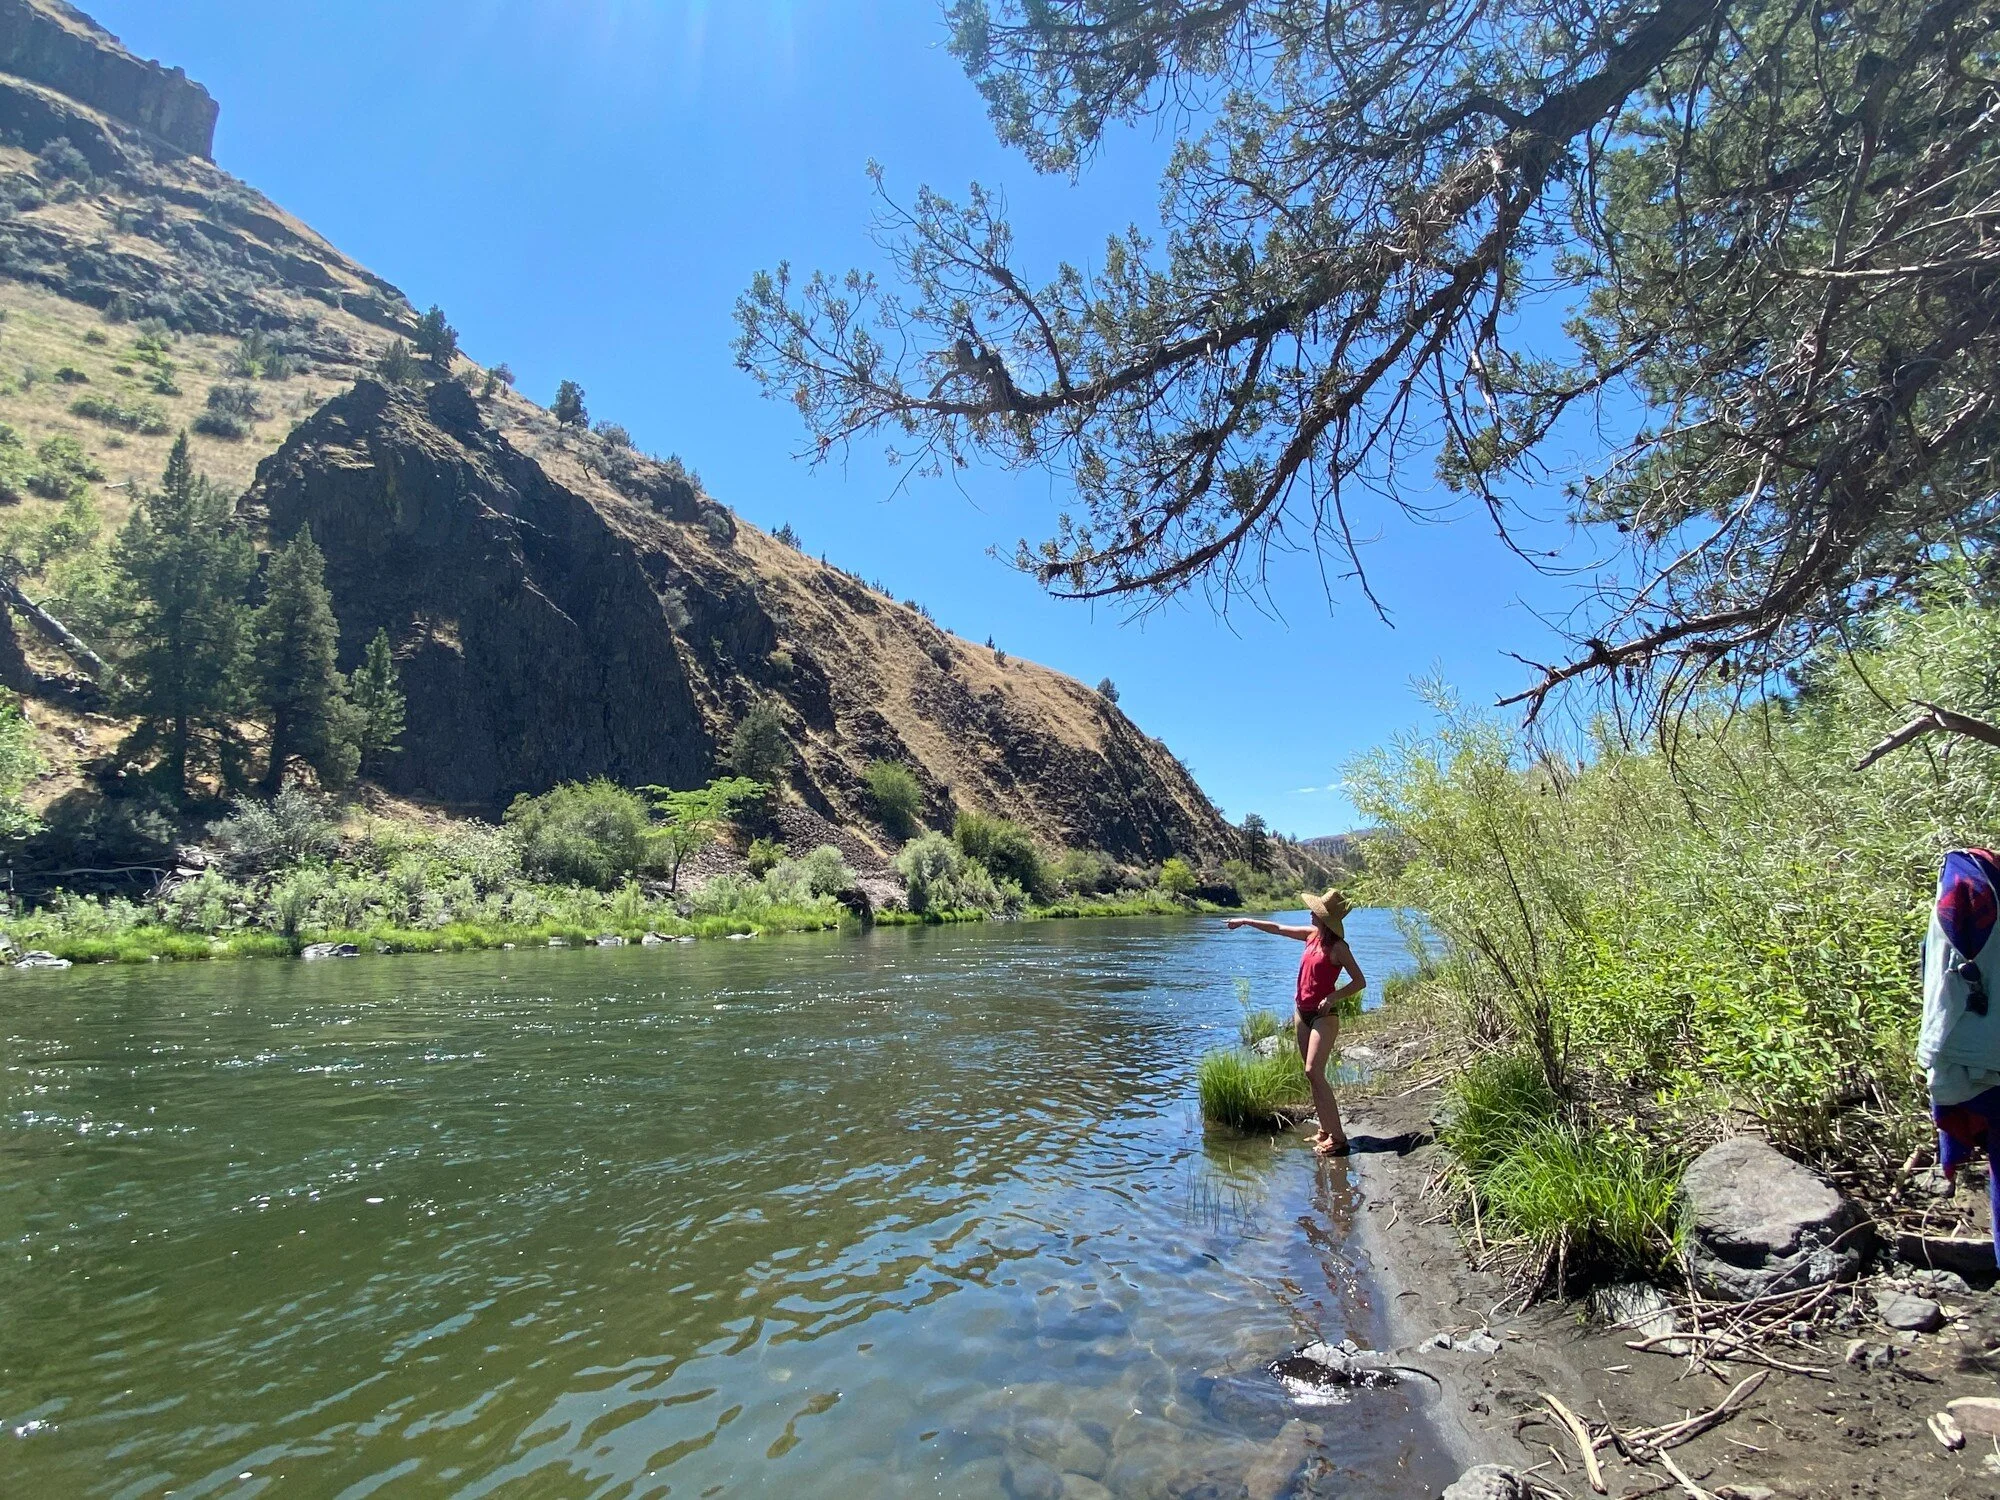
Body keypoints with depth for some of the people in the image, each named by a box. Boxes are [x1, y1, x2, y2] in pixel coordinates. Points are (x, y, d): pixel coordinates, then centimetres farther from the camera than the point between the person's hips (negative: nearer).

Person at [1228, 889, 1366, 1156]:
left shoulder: (1338, 947, -13)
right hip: (1303, 1012, 8)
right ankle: (1325, 1130, 15)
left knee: (1313, 1072, -15)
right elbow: (1278, 929, 16)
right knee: (1314, 1074, 9)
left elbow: (1360, 982, -12)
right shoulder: (1312, 934, 5)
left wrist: (1333, 997, -24)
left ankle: (1337, 1137, -12)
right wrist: (1245, 921, 18)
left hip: (1324, 1015, -8)